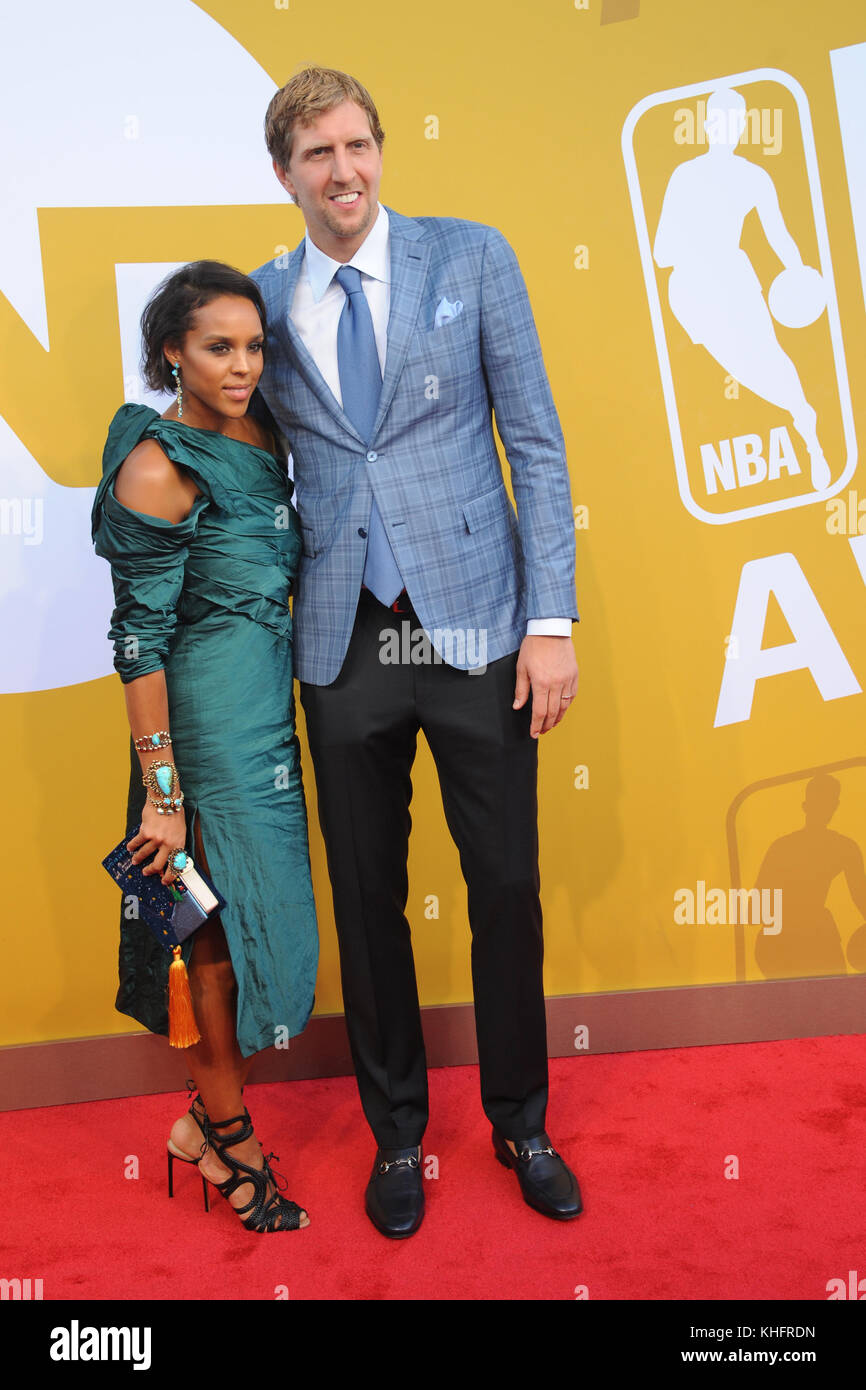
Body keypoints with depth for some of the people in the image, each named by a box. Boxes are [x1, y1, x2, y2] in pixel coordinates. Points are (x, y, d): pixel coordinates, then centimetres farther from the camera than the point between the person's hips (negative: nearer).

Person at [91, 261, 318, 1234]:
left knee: (247, 913, 14)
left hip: (271, 703, 8)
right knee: (235, 916, 2)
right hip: (212, 712, -8)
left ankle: (209, 1118, 31)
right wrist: (163, 791, -16)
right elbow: (138, 637, -15)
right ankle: (228, 1137, 23)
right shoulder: (159, 468, -15)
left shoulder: (258, 435, 8)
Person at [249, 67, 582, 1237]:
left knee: (508, 889, 8)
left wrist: (551, 620, -8)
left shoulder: (473, 258, 1)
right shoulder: (264, 302, 7)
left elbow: (537, 445, -1)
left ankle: (520, 1122, 33)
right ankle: (397, 1133, 34)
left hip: (475, 625, -1)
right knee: (368, 900, 11)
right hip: (345, 644, 2)